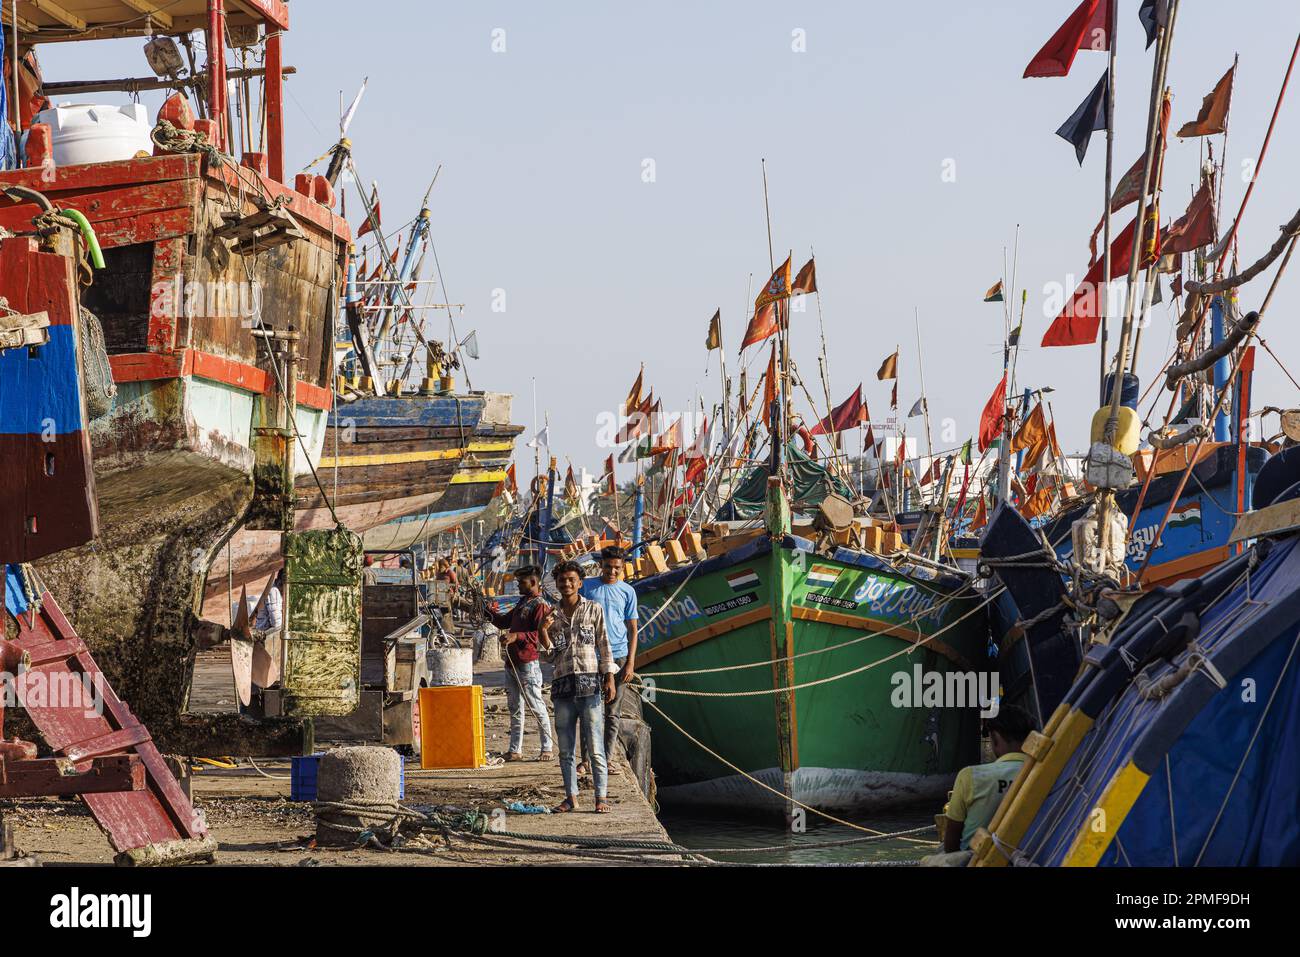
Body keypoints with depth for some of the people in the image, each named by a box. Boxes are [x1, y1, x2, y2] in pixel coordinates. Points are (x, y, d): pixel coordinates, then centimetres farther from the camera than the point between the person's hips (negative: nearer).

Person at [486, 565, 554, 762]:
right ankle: (515, 750, 16)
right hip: (511, 663, 10)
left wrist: (517, 636, -28)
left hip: (528, 664, -10)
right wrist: (486, 610, 14)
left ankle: (547, 748, 6)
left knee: (536, 707, -2)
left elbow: (541, 634, -20)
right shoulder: (522, 603, 19)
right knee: (515, 709, 11)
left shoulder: (540, 606, -11)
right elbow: (504, 621, 27)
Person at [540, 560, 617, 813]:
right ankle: (571, 797, 12)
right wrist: (544, 631, -12)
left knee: (595, 746, -5)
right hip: (563, 686, 3)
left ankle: (601, 797, -2)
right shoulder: (552, 614, 12)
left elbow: (604, 645, 5)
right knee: (566, 748, 6)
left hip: (590, 685, -3)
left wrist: (609, 678, -1)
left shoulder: (594, 610, 5)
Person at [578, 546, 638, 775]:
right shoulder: (587, 587, 4)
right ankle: (586, 759, 3)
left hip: (617, 656, 1)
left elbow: (632, 629, 9)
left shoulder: (627, 591, 7)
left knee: (612, 712, 4)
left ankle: (608, 759, 10)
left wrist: (630, 662, 0)